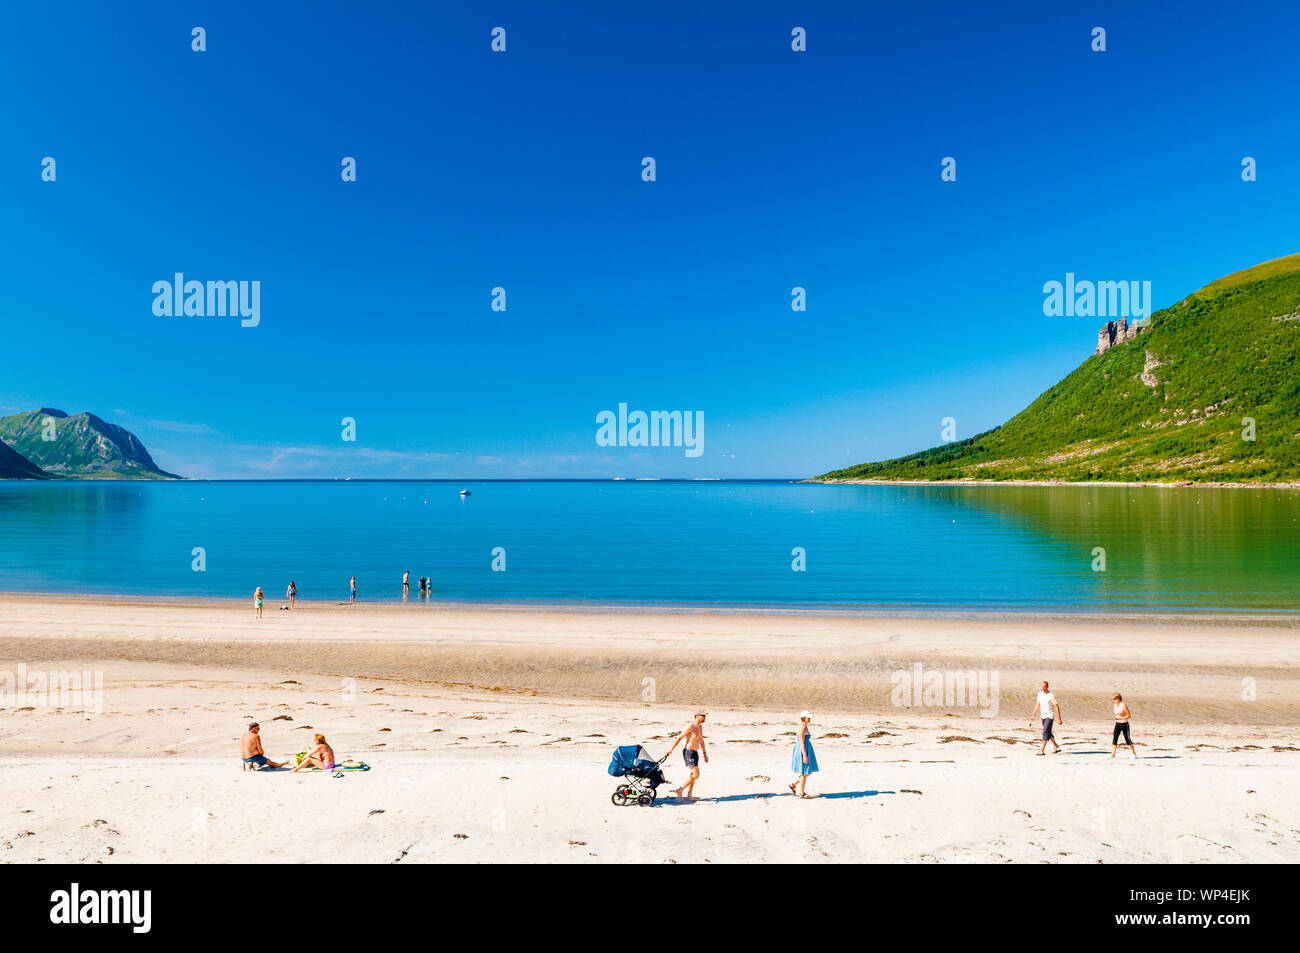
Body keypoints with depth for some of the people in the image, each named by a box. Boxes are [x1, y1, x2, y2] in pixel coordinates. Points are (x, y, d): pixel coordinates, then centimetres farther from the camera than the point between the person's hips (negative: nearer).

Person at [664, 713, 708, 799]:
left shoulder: (700, 727, 11)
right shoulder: (690, 727, -17)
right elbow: (679, 737, -13)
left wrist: (705, 753, 23)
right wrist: (671, 749, -10)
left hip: (694, 753, 9)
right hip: (689, 753, -9)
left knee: (693, 775, 14)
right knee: (696, 775, -12)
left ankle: (689, 795, 21)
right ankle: (679, 790, -4)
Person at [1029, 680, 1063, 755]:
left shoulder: (1051, 696, -14)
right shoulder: (1040, 694, 5)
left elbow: (1057, 707, -11)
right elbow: (1037, 705, 15)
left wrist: (1059, 719, -13)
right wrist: (1033, 715, 14)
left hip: (1050, 716, -7)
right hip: (1043, 716, 7)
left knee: (1045, 732, -14)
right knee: (1048, 733, 17)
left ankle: (1042, 750, -15)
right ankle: (1056, 747, 35)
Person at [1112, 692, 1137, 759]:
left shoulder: (1123, 705, -14)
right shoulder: (1115, 705, 7)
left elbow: (1129, 715, -13)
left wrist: (1121, 718, -22)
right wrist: (1115, 718, 10)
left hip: (1124, 724, -6)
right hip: (1117, 724, 6)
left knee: (1128, 739, 1)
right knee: (1114, 738, -4)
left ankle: (1134, 754, 18)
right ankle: (1113, 754, -3)